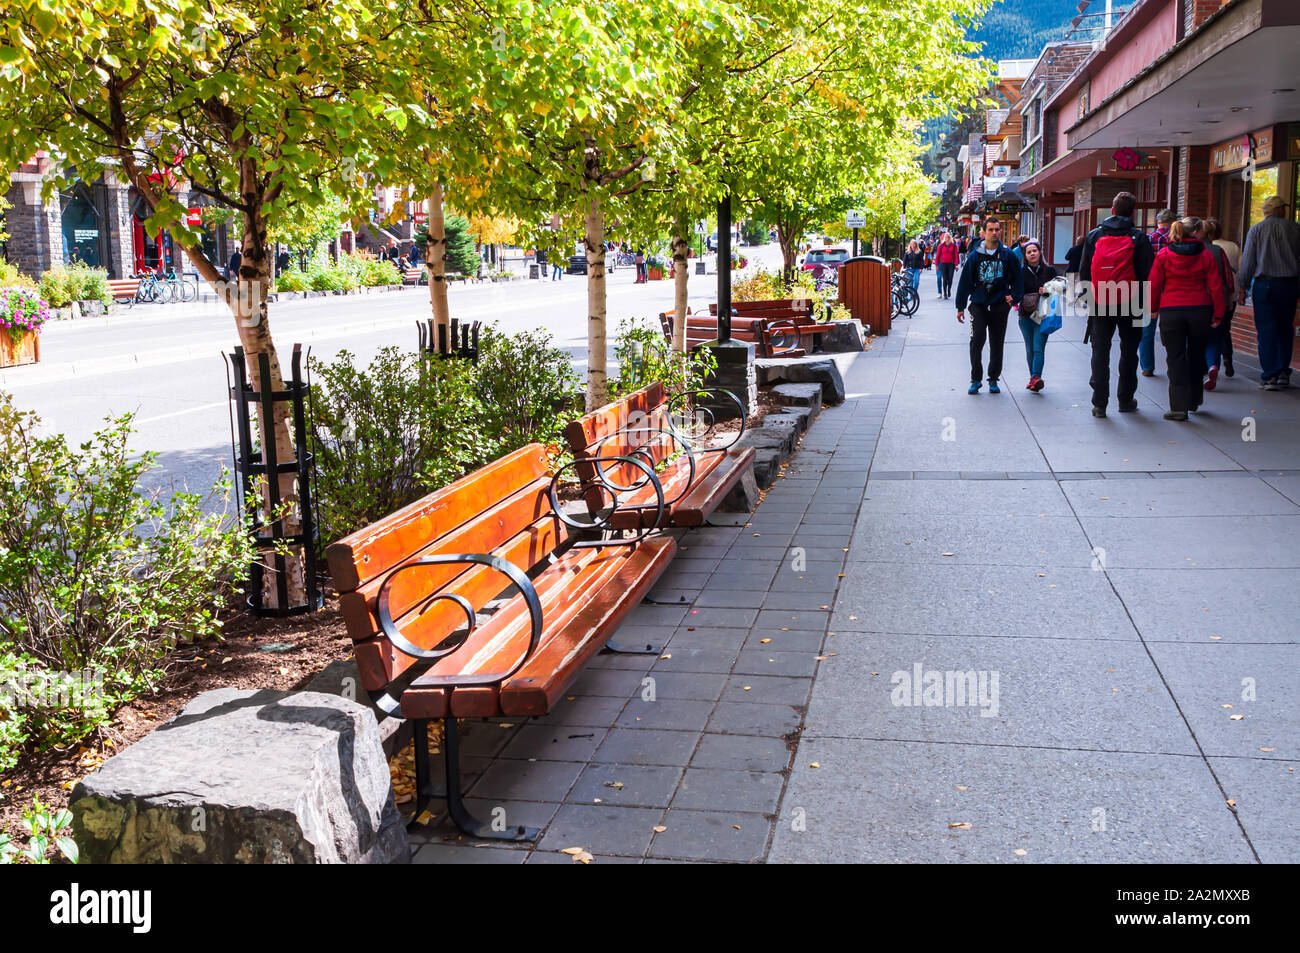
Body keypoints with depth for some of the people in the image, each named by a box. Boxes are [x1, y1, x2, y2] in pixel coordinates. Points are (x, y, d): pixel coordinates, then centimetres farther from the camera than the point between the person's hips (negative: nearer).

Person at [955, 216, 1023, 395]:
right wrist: (960, 307, 3)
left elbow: (1018, 278, 11)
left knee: (997, 344, 6)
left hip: (1000, 305, 1)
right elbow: (965, 281, 4)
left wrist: (1013, 296, -4)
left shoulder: (1007, 255, 2)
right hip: (978, 304, -1)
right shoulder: (975, 255, 0)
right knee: (977, 339, -13)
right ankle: (975, 379, -1)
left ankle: (993, 379, 19)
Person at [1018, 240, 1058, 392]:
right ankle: (1033, 377, 21)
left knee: (1038, 348, -13)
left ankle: (1036, 377, -20)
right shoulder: (1021, 272, 4)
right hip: (1025, 317, 2)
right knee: (1030, 350, 9)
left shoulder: (1049, 270, 2)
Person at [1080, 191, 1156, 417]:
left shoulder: (1094, 235, 3)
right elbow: (1148, 274, -6)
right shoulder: (1138, 238, -4)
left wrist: (1089, 299, 15)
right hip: (1130, 304, -1)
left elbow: (1084, 272, 6)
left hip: (1099, 304, 1)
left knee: (1100, 351, 5)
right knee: (1129, 351, 12)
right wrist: (1144, 303, 3)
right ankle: (1126, 400, 19)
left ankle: (1099, 403, 0)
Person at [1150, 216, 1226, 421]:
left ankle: (1179, 406, -6)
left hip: (1170, 311, -1)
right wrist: (1218, 314, 7)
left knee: (1176, 358, 1)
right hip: (1200, 311, 1)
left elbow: (1154, 284, -1)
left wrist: (1154, 308, 12)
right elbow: (1216, 287, 0)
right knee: (1197, 356, 17)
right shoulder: (1206, 256, 0)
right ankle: (1194, 400, 30)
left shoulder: (1164, 254, -1)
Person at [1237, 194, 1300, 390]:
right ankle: (1283, 373, 12)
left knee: (1266, 331, 0)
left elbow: (1248, 261, -1)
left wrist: (1242, 287, 4)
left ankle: (1269, 377, -2)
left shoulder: (1256, 230, 1)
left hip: (1264, 284, -1)